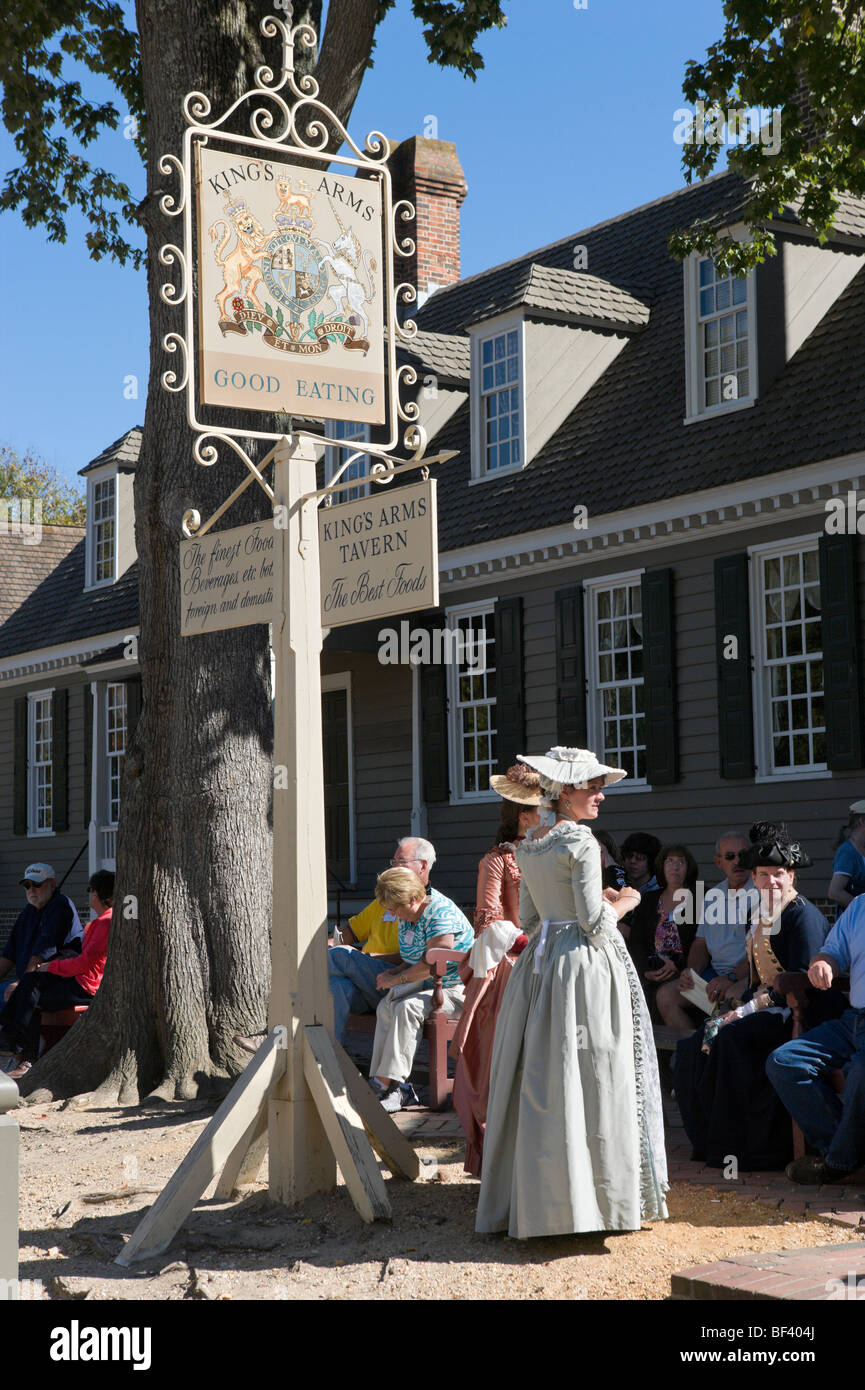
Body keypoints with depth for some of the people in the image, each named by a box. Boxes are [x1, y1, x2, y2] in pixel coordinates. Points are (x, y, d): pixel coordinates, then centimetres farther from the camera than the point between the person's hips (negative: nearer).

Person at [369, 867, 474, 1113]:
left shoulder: (441, 913, -19)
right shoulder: (408, 915, 10)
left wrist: (397, 979, -15)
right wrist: (398, 971, 1)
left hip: (455, 990, -9)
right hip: (426, 986, 9)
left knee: (408, 1008, -31)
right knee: (386, 1007, -17)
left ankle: (393, 1085, -31)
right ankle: (385, 1082, -21)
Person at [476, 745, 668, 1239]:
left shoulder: (529, 847, 11)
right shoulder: (581, 841, -13)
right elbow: (593, 921, -17)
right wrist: (624, 902, 3)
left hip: (540, 964, 8)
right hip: (584, 965, -8)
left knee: (540, 1082, 10)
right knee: (589, 1078, -3)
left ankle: (532, 1197, 15)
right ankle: (600, 1196, 1)